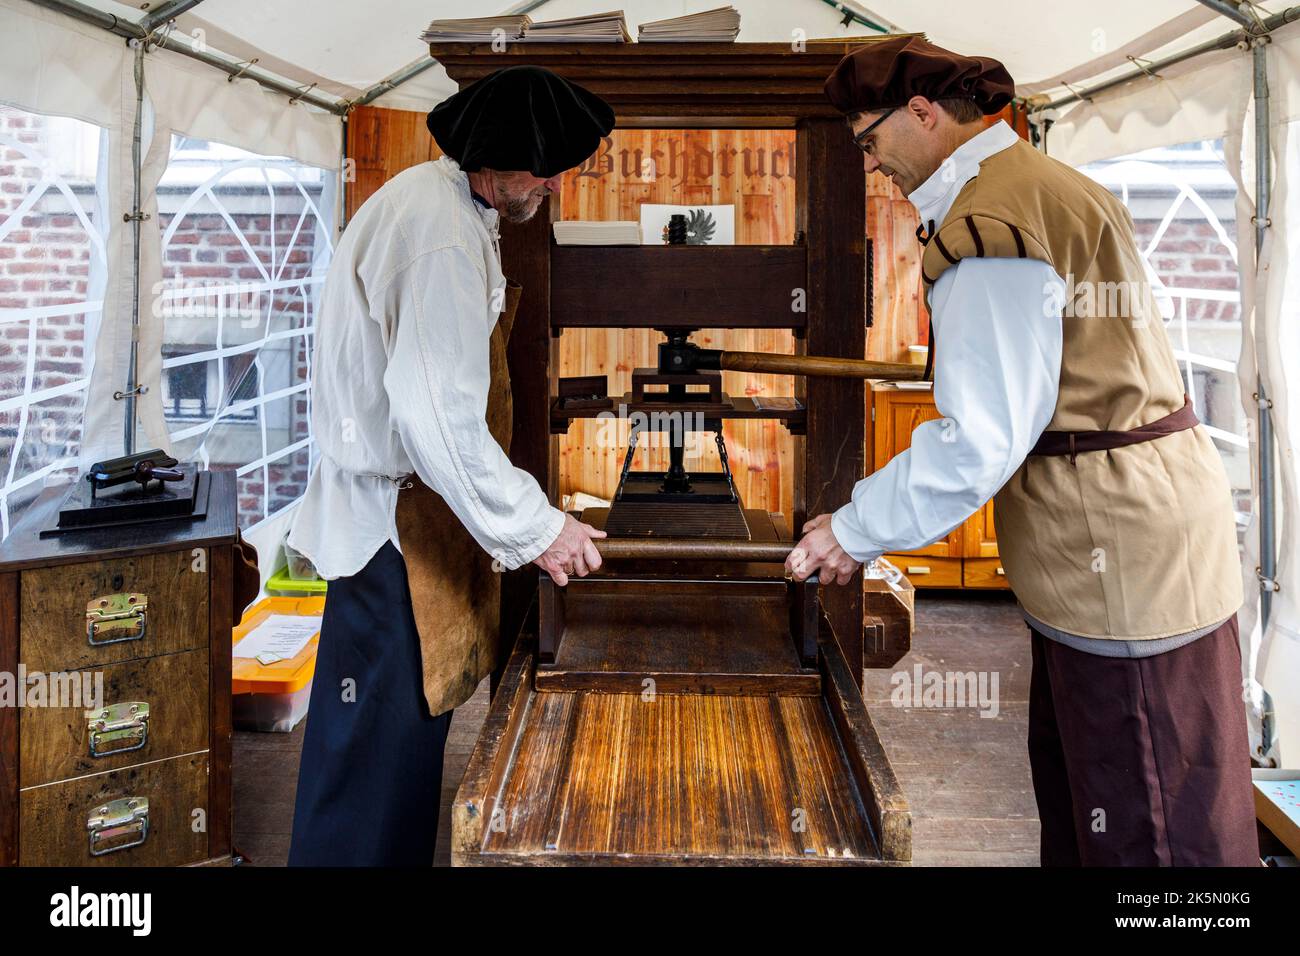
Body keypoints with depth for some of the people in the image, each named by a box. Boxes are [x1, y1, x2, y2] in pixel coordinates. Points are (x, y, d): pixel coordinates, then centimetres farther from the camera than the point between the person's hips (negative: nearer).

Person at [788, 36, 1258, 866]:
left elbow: (981, 438, -23)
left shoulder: (988, 222, -18)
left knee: (1149, 835, 3)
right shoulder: (1050, 184, 16)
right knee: (1074, 796, 21)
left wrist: (856, 531, -11)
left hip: (1126, 570, -11)